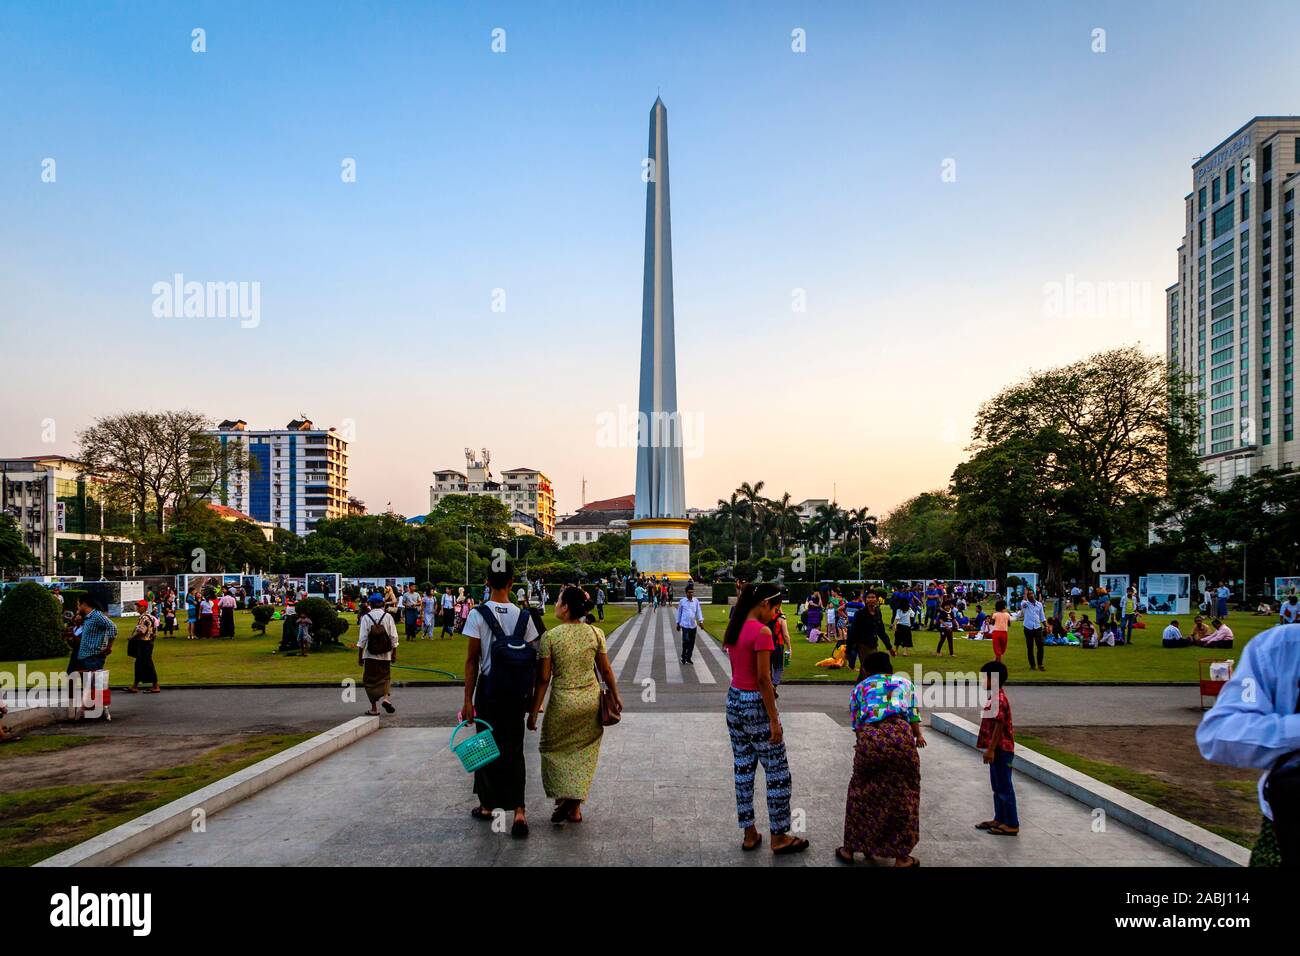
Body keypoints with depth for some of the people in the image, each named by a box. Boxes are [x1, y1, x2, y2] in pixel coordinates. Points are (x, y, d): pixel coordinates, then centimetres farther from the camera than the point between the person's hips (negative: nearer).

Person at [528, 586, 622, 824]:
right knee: (583, 752, 16)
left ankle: (562, 798, 6)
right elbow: (606, 671, 3)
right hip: (591, 700, 3)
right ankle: (575, 808, 20)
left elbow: (544, 678, -10)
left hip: (563, 702, -3)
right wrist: (616, 697, 18)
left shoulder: (550, 636, -12)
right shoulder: (595, 633, -4)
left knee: (554, 749, 18)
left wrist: (534, 712, -2)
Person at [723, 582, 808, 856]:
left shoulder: (734, 628, 6)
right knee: (777, 773, 6)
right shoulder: (762, 632, -19)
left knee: (743, 769, 14)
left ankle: (749, 834, 23)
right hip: (756, 705, -8)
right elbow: (763, 679, -20)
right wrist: (774, 720, -16)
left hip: (734, 701, 8)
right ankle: (779, 838, 15)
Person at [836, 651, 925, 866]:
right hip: (900, 735, -1)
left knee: (862, 792, 19)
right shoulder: (904, 682, 24)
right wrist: (918, 736, 32)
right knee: (902, 796, 13)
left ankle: (850, 849, 29)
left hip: (868, 738, 1)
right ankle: (901, 857, 20)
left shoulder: (860, 687, 23)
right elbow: (914, 715, 16)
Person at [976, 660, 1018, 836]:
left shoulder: (999, 700, -20)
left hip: (1001, 750, -10)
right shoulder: (996, 697, 11)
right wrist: (991, 749, 23)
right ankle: (1000, 819, 27)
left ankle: (1011, 824, 5)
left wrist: (991, 750, -22)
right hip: (998, 749, 10)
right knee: (998, 787, 17)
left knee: (1004, 787, -2)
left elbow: (999, 727, -23)